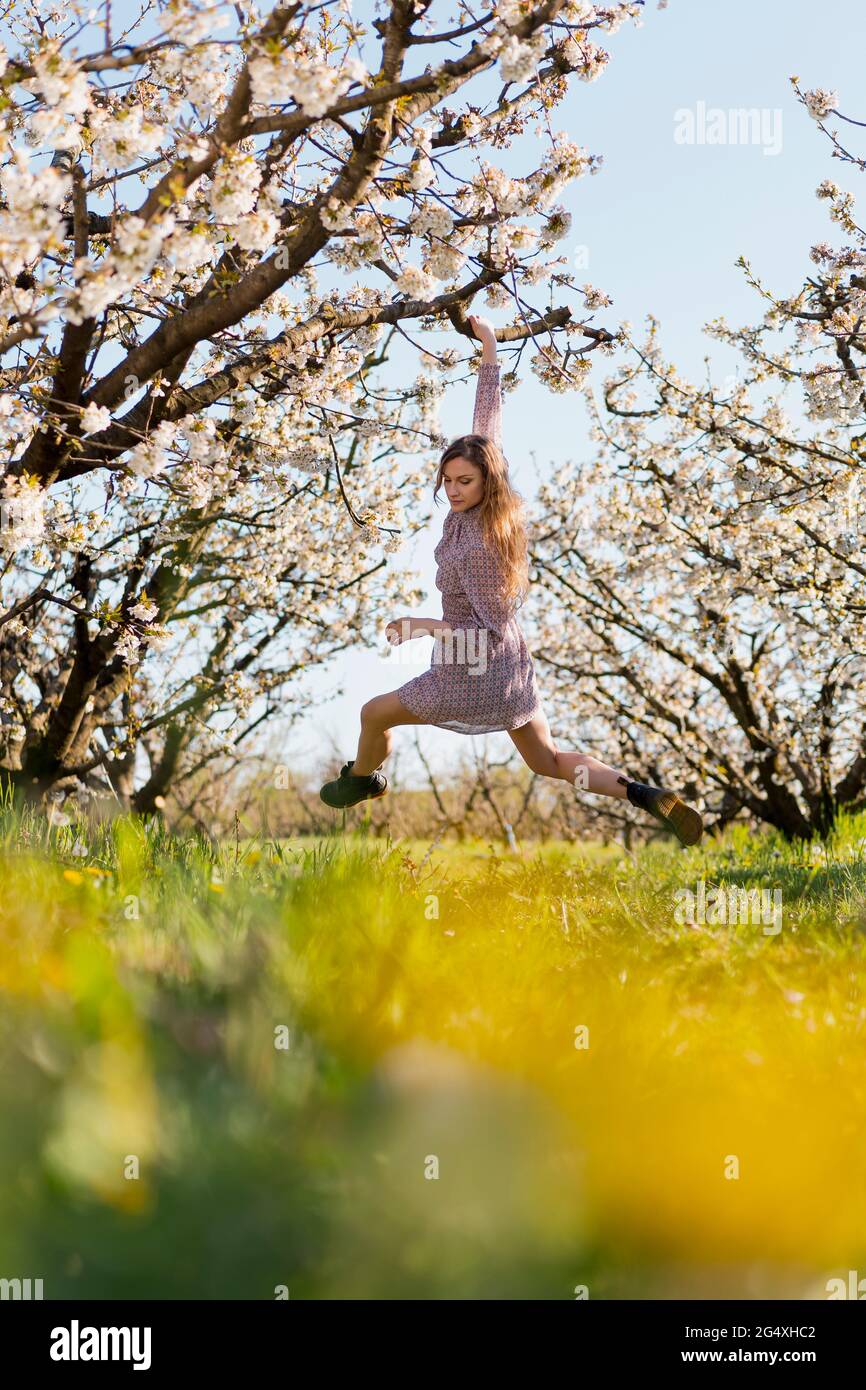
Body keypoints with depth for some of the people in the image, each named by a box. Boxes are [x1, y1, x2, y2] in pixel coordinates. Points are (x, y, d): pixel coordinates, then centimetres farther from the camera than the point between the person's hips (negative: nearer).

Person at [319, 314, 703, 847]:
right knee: (549, 761, 16)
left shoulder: (479, 547, -27)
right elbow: (489, 419, 0)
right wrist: (489, 346, 6)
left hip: (473, 674, -8)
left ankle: (362, 781, 45)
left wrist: (425, 625, -25)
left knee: (374, 715, 15)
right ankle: (648, 796, -1)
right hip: (510, 669, 8)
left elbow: (494, 628, -22)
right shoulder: (481, 503, -8)